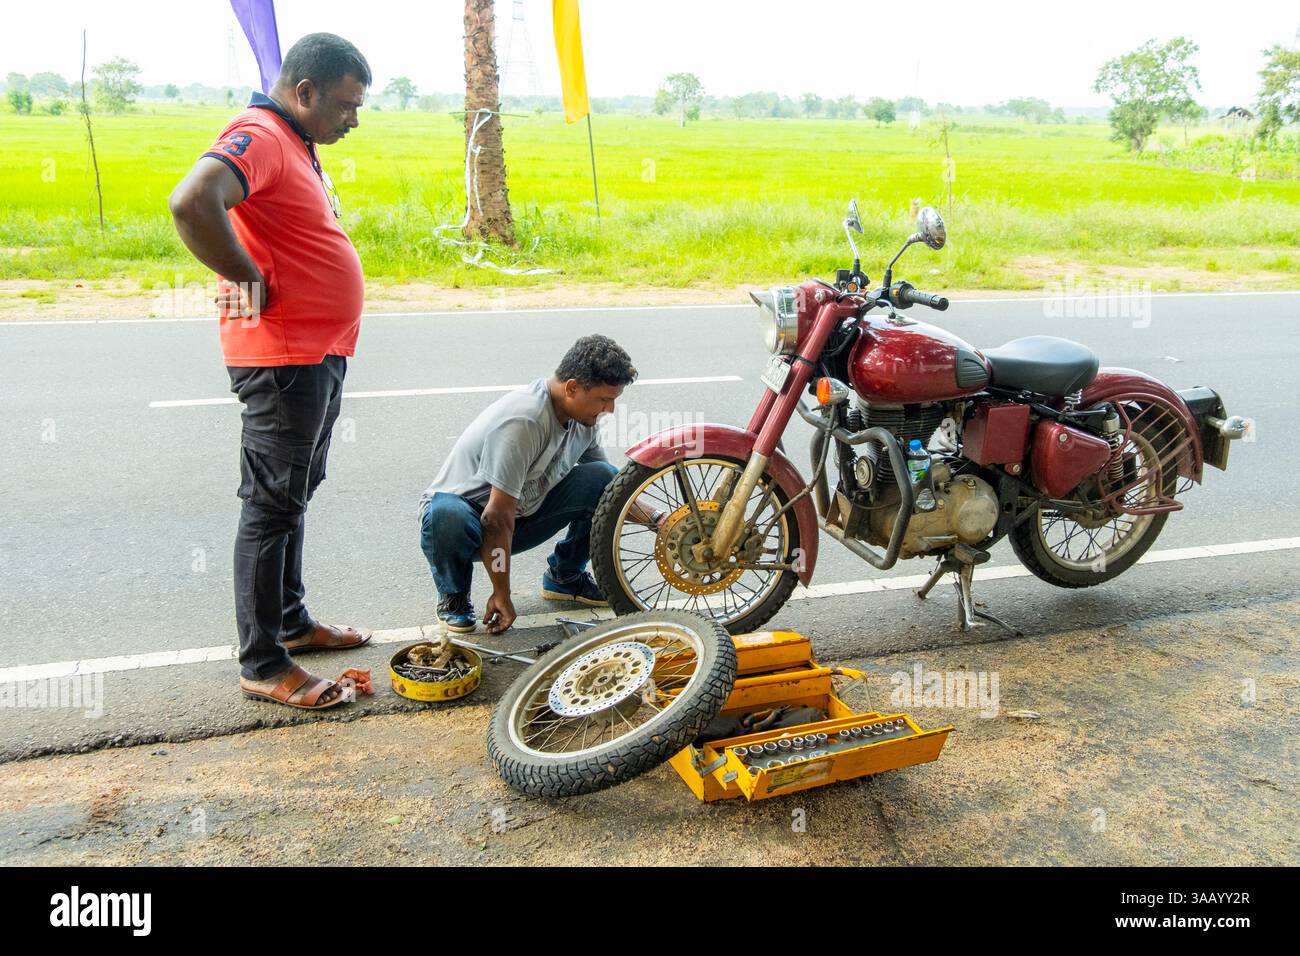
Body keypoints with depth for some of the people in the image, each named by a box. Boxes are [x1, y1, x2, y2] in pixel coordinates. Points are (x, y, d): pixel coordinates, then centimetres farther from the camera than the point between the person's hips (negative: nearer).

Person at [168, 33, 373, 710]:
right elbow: (191, 202, -35)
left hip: (319, 355, 10)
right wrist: (248, 279, -22)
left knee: (295, 495, 18)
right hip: (282, 358, -10)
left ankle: (292, 621, 33)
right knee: (272, 506, -3)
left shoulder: (295, 145, 16)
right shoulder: (258, 137, -16)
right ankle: (262, 666, 7)